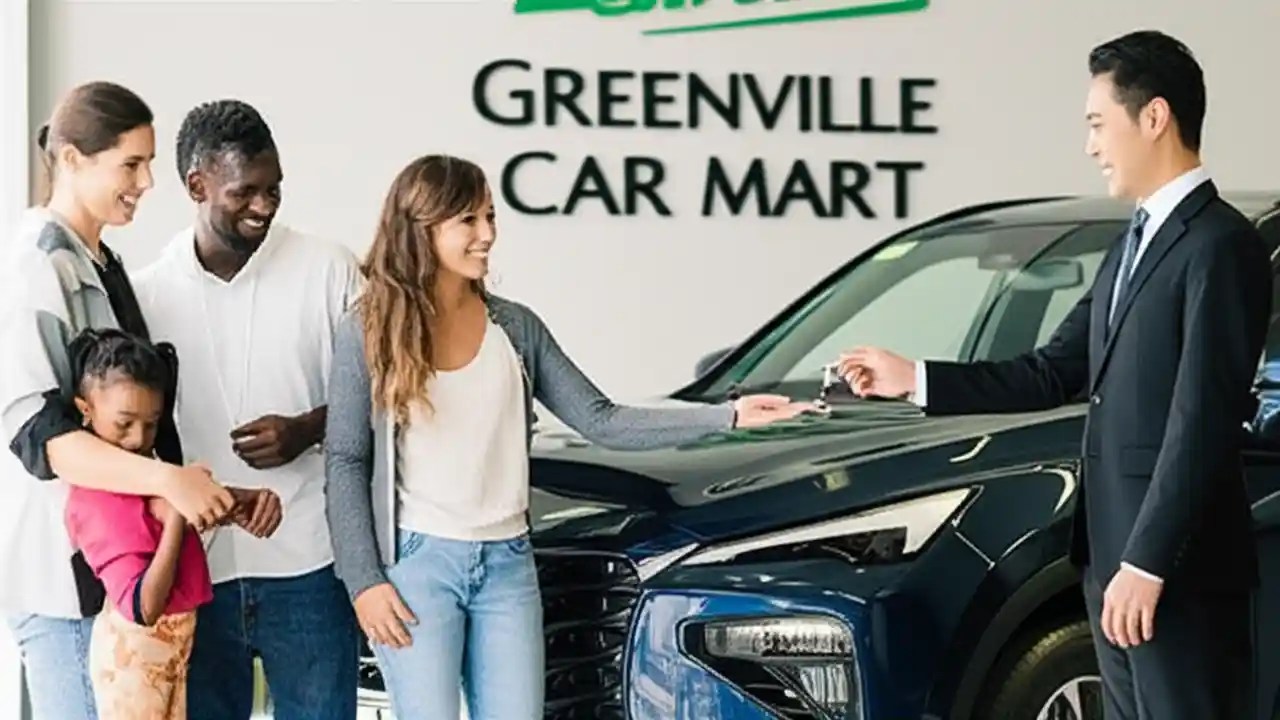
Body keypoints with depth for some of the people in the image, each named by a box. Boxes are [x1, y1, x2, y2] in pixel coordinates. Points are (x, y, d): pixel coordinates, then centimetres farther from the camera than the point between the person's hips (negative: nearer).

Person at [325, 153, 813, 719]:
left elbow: (600, 421, 5)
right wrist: (363, 580, -9)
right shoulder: (368, 333, -3)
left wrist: (727, 416, -3)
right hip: (417, 561, -4)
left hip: (507, 564, 4)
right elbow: (345, 462, -2)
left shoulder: (515, 327, 8)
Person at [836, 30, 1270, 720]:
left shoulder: (1220, 245, -13)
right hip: (1113, 556, 9)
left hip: (1179, 565, -9)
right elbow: (1053, 375, 17)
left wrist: (1147, 561, -21)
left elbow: (1203, 420, -19)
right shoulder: (1136, 242, 18)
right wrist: (915, 379, 12)